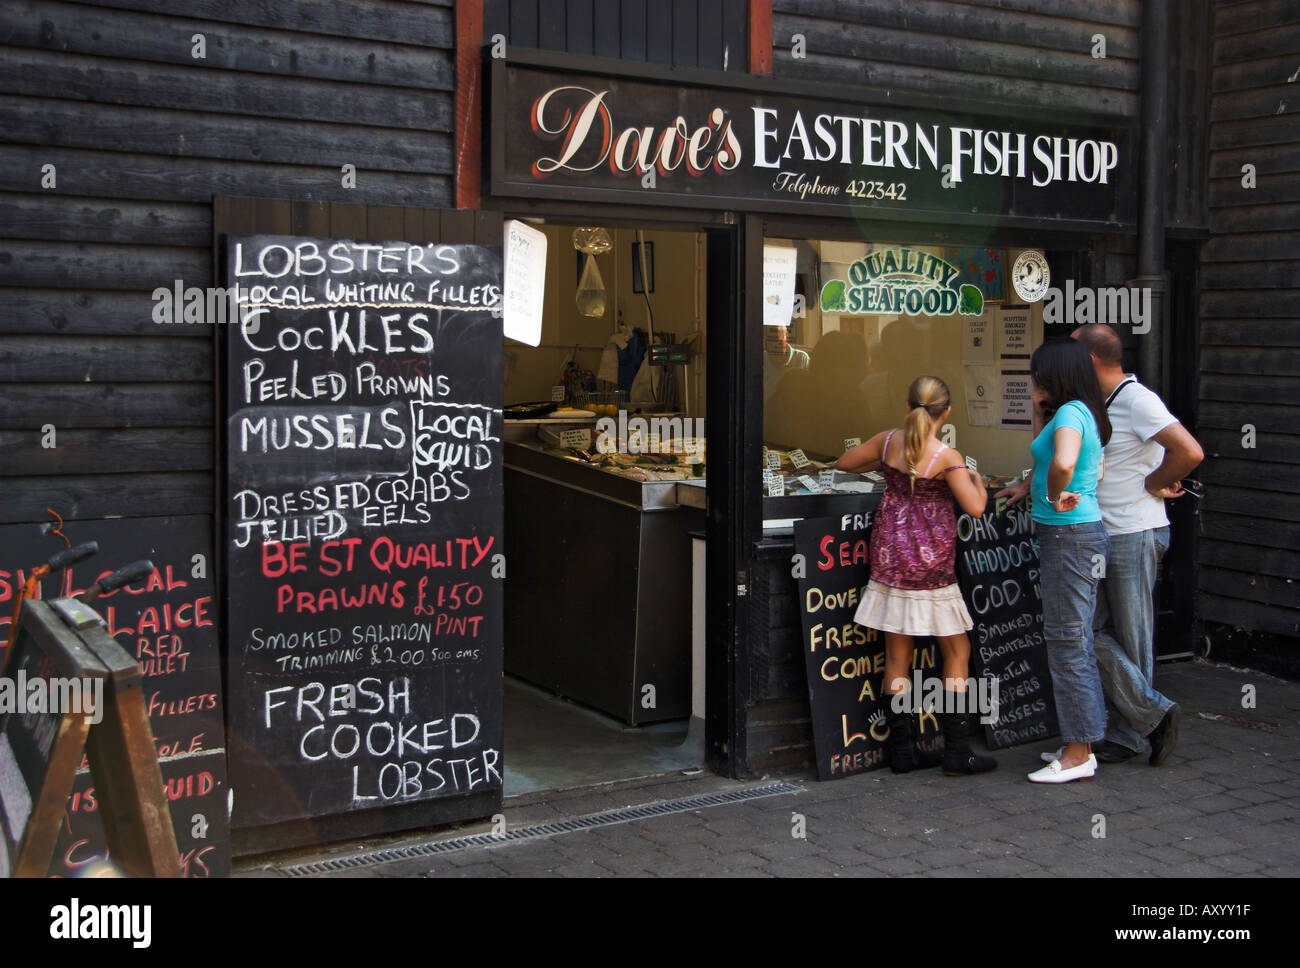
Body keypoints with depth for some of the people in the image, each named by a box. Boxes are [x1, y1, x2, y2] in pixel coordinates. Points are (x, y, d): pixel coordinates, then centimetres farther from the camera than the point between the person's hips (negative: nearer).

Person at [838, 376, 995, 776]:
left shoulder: (888, 441, 0)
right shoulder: (947, 457, -14)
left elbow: (844, 462, 13)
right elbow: (975, 507, -18)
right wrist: (978, 481, 2)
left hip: (890, 556, 5)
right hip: (930, 560, -5)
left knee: (897, 655, 10)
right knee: (957, 652, 8)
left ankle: (902, 750, 14)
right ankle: (956, 753, 6)